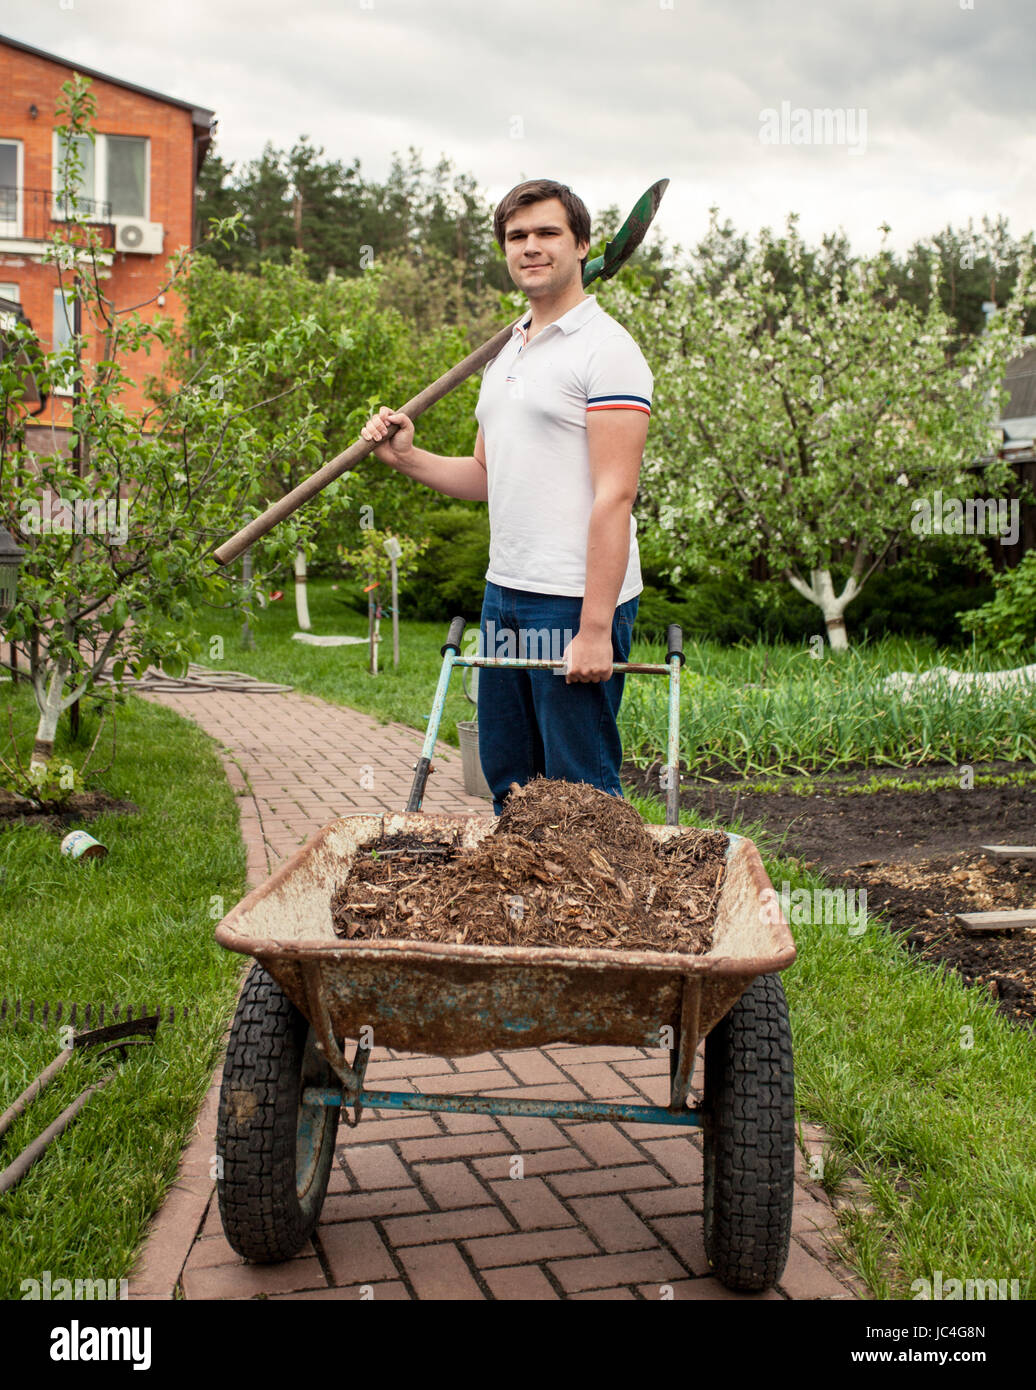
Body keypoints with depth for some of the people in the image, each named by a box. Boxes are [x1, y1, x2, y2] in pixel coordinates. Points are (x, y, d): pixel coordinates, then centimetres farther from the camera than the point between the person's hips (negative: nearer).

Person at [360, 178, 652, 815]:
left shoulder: (605, 348, -9)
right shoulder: (506, 350, 18)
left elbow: (615, 495, -16)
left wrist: (595, 627, -21)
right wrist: (407, 457, 7)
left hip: (577, 602, -8)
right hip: (504, 595, 8)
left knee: (582, 795, -1)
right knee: (506, 781, 16)